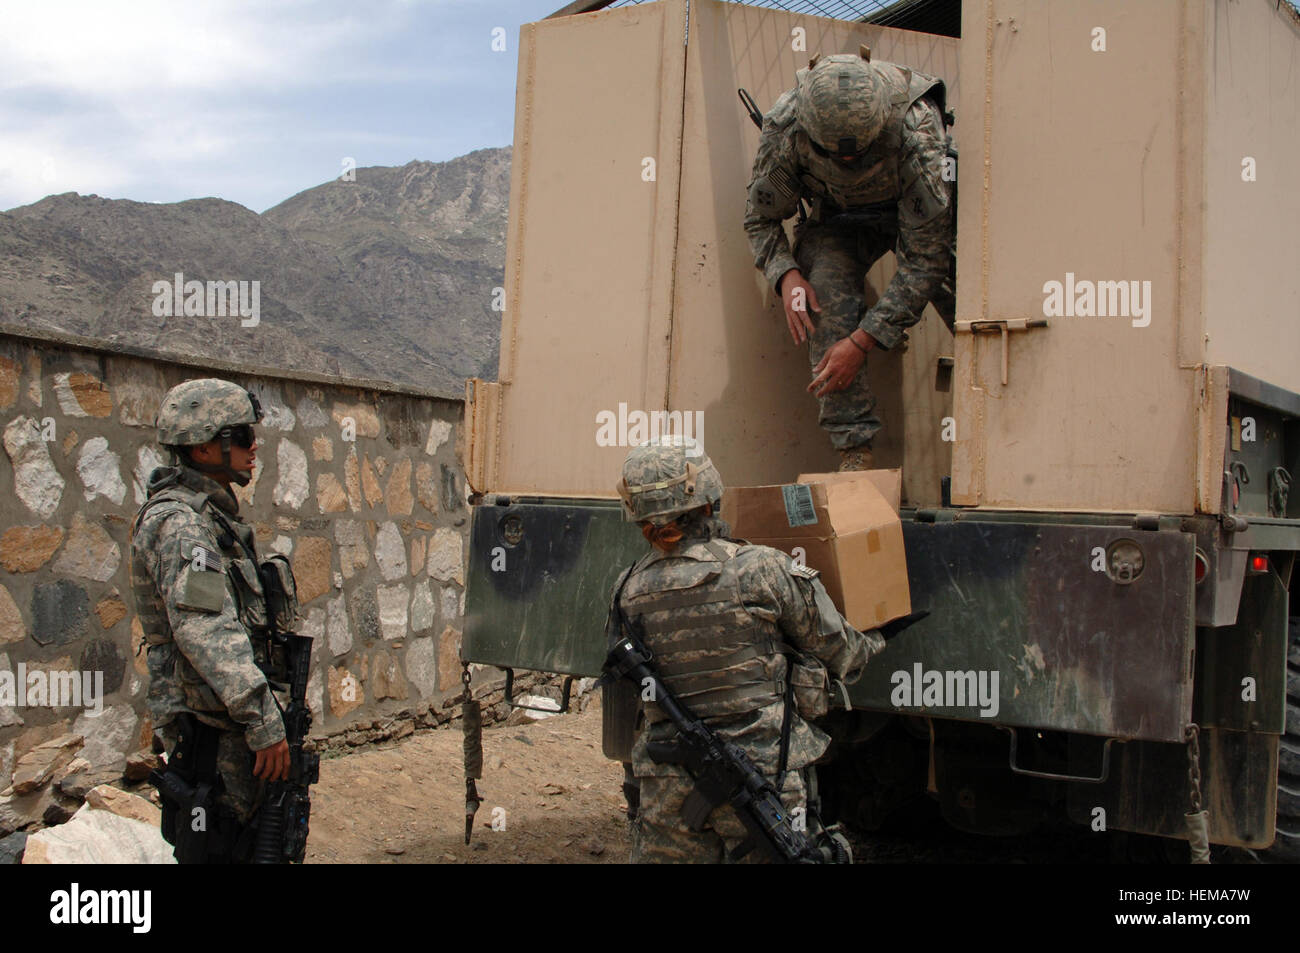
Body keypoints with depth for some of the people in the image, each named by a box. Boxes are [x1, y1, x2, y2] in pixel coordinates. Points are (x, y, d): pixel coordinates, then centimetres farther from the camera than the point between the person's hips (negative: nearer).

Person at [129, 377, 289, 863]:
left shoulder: (212, 513, 15)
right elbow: (209, 634, -28)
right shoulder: (177, 522, -18)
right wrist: (265, 722, -29)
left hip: (228, 717, 10)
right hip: (209, 725, -10)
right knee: (216, 849, -3)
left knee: (245, 843, 18)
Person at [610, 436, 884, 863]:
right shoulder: (761, 570, -14)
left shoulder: (628, 591, -2)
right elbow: (838, 653, -2)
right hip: (764, 778, -3)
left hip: (668, 790, 3)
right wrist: (876, 643, 20)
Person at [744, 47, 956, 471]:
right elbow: (760, 217, -12)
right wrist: (787, 275, -32)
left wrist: (862, 341, -36)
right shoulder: (784, 126, -31)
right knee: (826, 293, -27)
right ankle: (855, 451, -25)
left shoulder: (917, 130, -38)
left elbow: (925, 257, -33)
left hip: (915, 209, 0)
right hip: (838, 214, 1)